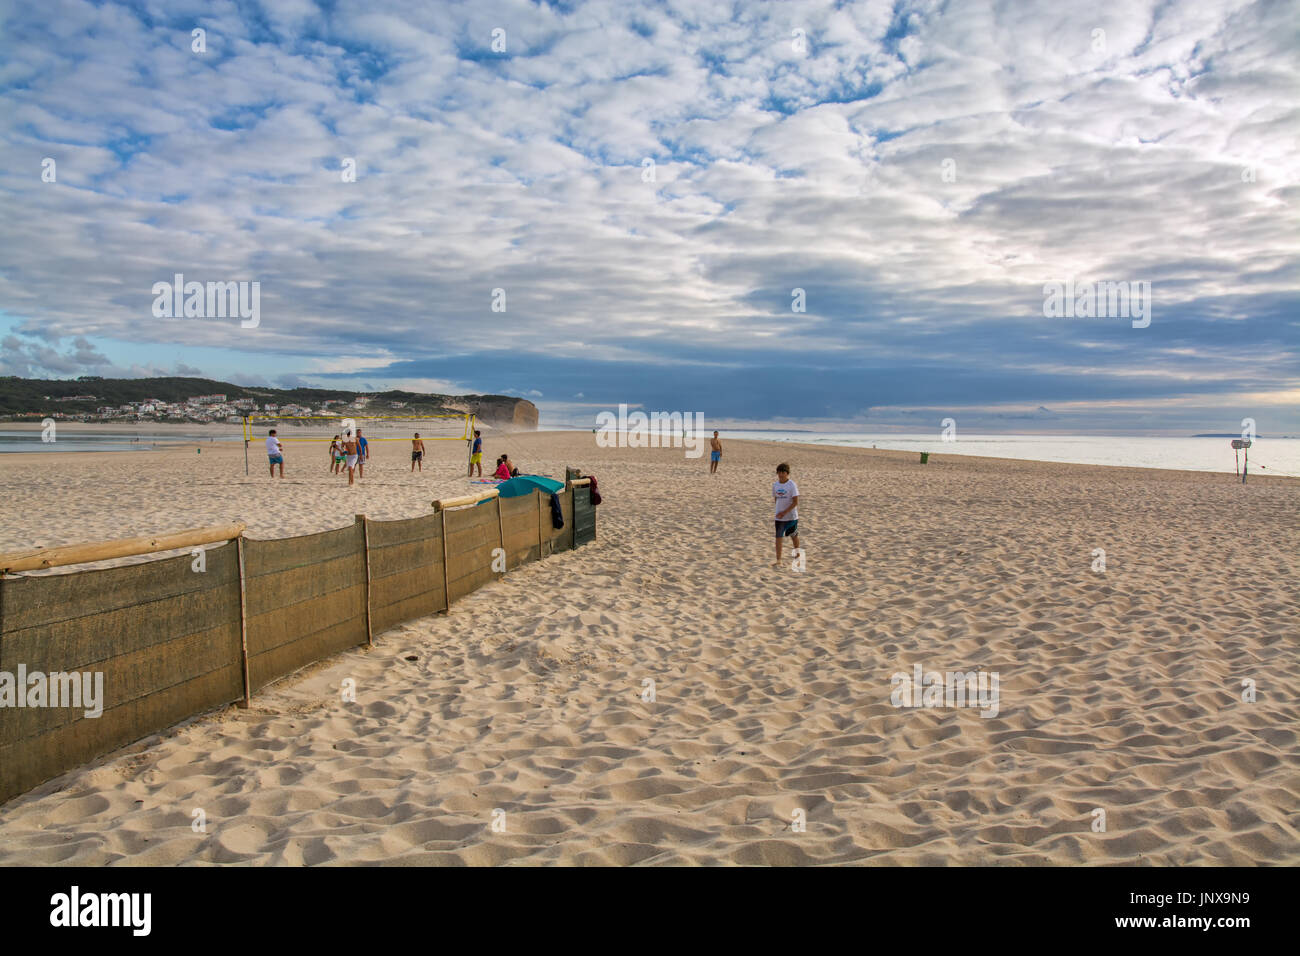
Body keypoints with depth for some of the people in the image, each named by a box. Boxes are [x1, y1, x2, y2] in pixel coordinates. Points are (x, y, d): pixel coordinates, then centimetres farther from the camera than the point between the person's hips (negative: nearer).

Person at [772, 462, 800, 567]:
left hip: (791, 516, -3)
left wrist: (784, 512, -21)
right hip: (779, 516, 3)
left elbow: (795, 502, -15)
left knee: (794, 536, 15)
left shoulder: (792, 485, -12)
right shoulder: (775, 485, 2)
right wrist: (779, 511, 13)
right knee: (779, 537, -7)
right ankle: (778, 561, -8)